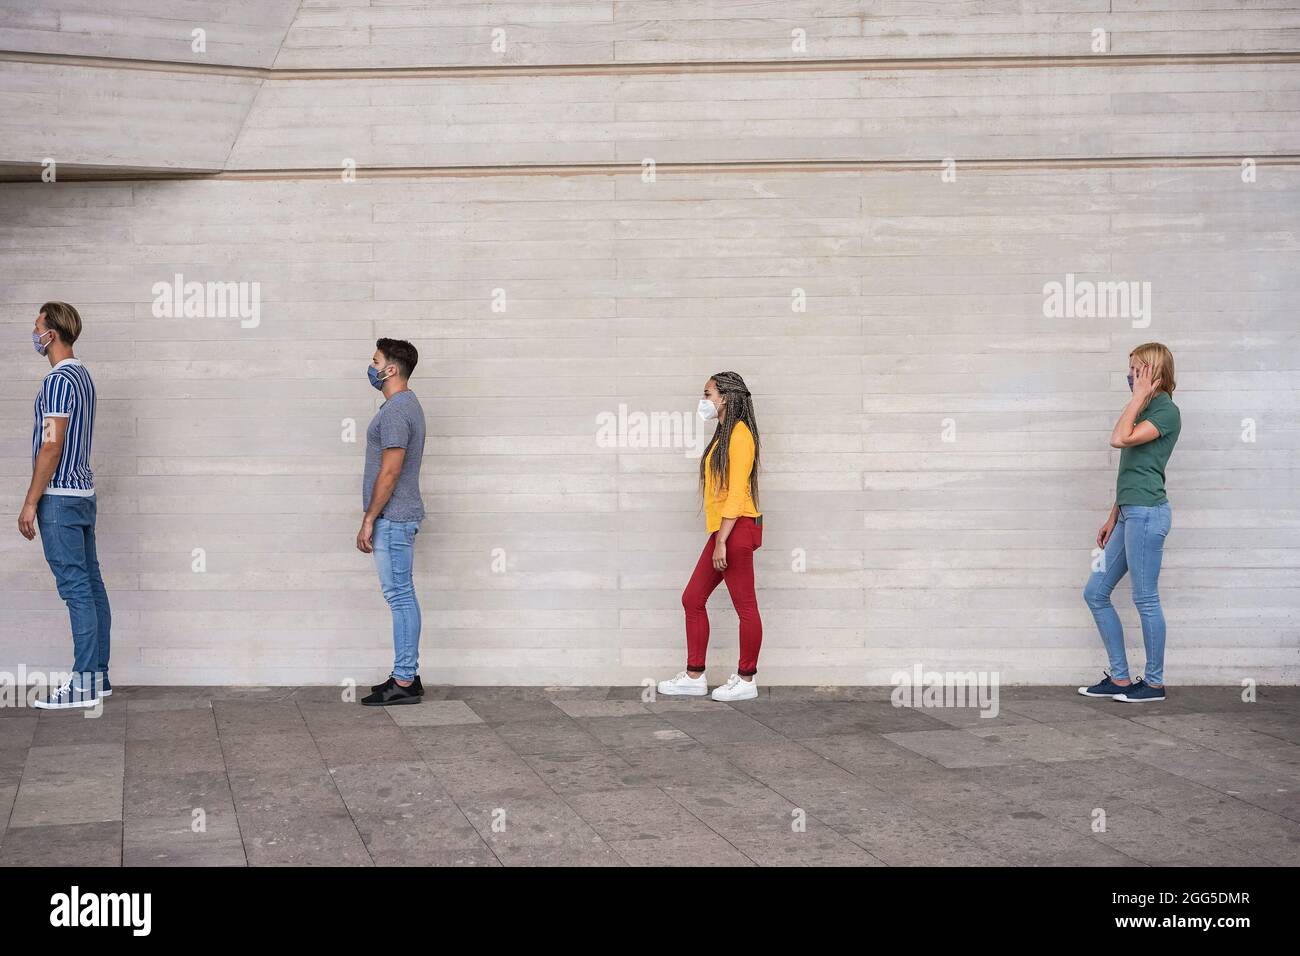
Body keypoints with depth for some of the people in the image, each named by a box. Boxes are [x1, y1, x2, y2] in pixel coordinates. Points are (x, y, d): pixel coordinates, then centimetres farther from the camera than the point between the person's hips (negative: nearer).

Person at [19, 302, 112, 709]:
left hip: (59, 496, -10)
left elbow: (51, 446, -19)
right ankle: (98, 675, 14)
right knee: (91, 584, 9)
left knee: (75, 587, -8)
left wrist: (31, 502, -15)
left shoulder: (58, 380, -15)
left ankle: (84, 684, -6)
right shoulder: (82, 375, 15)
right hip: (82, 492, 10)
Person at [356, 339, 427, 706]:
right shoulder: (406, 404, 16)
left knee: (400, 596, -6)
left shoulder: (395, 411, -17)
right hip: (397, 517, 10)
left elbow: (390, 472, -21)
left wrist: (369, 520, -16)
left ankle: (404, 682, -2)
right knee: (402, 597, 12)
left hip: (392, 518, -10)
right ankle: (407, 675, 18)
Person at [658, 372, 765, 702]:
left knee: (745, 606, 0)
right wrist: (718, 539, 17)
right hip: (722, 530, 10)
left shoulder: (740, 433, -12)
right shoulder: (724, 434, 18)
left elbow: (736, 492, -17)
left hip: (737, 529, -10)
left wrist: (722, 541, -20)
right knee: (693, 598, 10)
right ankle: (694, 677, 17)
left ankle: (746, 681, 9)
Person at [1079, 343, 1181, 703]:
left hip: (1147, 512, -10)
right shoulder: (1146, 410, 20)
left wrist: (1139, 395, -14)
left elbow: (1119, 439, -23)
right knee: (1095, 593, 10)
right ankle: (1119, 678, 15)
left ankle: (1154, 682, 9)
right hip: (1130, 514, 10)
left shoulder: (1166, 411, -9)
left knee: (1145, 599, -2)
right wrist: (1113, 518, 22)